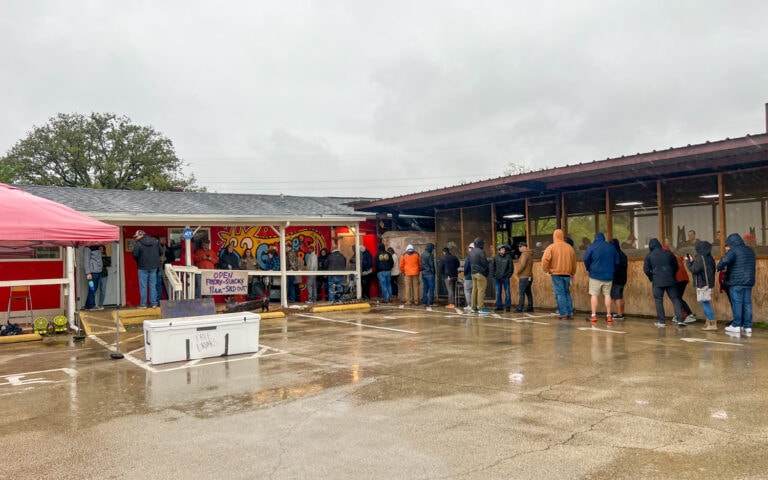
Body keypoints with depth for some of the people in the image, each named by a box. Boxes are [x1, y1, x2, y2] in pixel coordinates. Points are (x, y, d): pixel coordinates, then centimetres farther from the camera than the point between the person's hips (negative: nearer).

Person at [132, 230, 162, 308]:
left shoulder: (138, 243, -14)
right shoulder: (155, 241, 2)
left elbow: (134, 255, -16)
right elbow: (160, 252, 6)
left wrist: (139, 259, 5)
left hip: (143, 267, -4)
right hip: (154, 266, 4)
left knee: (143, 286, 4)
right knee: (153, 285, 10)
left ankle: (143, 304, 6)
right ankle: (154, 303, 11)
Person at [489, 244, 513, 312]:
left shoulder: (508, 257, 0)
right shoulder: (495, 257, 3)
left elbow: (511, 267, 1)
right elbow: (491, 266, 4)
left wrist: (508, 275, -7)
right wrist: (493, 275, -5)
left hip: (505, 278, -2)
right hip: (497, 278, 2)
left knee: (507, 293, 0)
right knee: (498, 293, 5)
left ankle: (508, 306, 7)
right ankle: (499, 306, 12)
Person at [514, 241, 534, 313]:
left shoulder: (524, 254, -13)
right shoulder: (529, 254, 17)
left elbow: (522, 265, -22)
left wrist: (518, 272, -7)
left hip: (524, 277, -10)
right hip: (529, 277, 10)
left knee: (521, 293, -9)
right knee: (528, 292, 13)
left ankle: (519, 308, -11)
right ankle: (530, 307, 17)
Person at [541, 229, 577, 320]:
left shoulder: (551, 247, -6)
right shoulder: (569, 247, 9)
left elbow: (545, 259, -17)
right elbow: (574, 262, 17)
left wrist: (546, 270, -1)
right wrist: (572, 273, 27)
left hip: (556, 274, -4)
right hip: (567, 274, 4)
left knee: (560, 294, 0)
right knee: (567, 293, 14)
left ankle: (563, 313, 0)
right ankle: (570, 313, 14)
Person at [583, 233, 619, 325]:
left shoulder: (593, 246, -4)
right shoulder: (611, 247, 7)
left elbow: (586, 259, -10)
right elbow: (617, 261, 12)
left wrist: (589, 269, 6)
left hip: (595, 274, -3)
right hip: (608, 275, 3)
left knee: (594, 295, 0)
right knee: (607, 294, 10)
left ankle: (593, 316, -5)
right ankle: (608, 316, 10)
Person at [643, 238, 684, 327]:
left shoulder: (649, 256, 0)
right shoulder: (668, 253, 8)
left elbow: (646, 270, -1)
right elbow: (676, 266, 13)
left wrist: (652, 278, 12)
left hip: (657, 281, -2)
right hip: (670, 280, 2)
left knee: (659, 301, 5)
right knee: (675, 299, 5)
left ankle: (661, 321, 5)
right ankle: (680, 319, -3)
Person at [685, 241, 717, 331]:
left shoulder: (700, 258, -16)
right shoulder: (710, 258, 10)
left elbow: (694, 270, -16)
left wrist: (688, 261, -2)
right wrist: (692, 261, 14)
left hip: (702, 285, -9)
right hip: (709, 284, 9)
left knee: (705, 304, -6)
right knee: (706, 304, 16)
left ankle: (712, 324, -6)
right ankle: (709, 322, 20)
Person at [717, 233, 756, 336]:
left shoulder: (734, 250, -10)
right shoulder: (750, 250, 16)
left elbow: (724, 260, -24)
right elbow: (751, 265, 24)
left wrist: (720, 268, -7)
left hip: (736, 281, -7)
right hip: (749, 281, 7)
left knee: (737, 303, -4)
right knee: (747, 303, 8)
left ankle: (736, 326, -4)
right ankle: (748, 326, 9)